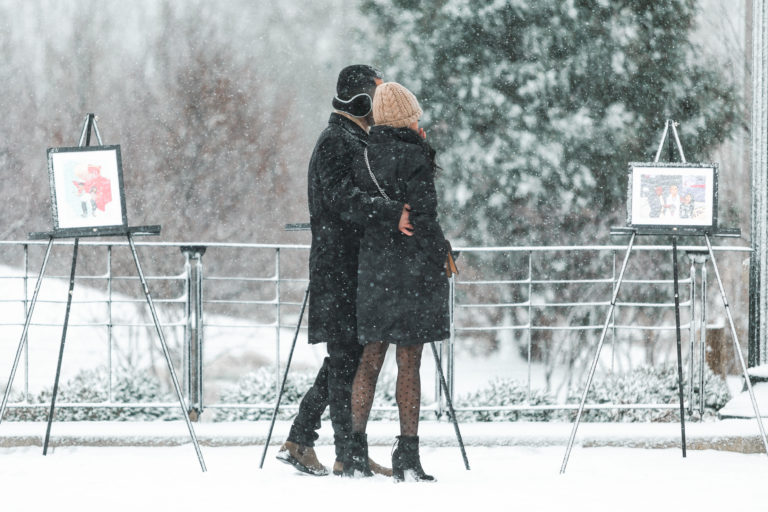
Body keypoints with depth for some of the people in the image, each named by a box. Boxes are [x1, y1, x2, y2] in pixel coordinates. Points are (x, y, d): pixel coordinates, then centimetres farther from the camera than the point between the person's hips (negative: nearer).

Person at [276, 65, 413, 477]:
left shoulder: (354, 140, 21)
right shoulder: (336, 141, -12)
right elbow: (344, 198, -28)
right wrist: (392, 214, -39)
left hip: (355, 265, 10)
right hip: (339, 267, -10)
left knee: (347, 356, 12)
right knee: (347, 355, -7)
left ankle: (299, 441, 16)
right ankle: (348, 454, -5)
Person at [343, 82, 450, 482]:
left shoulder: (364, 158, 7)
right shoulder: (413, 157, -13)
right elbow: (422, 216, -15)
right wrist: (440, 258, -6)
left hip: (372, 268, 6)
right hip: (412, 269, -6)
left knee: (371, 359, 11)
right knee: (409, 362, -2)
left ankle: (356, 452, 10)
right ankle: (407, 456, -1)